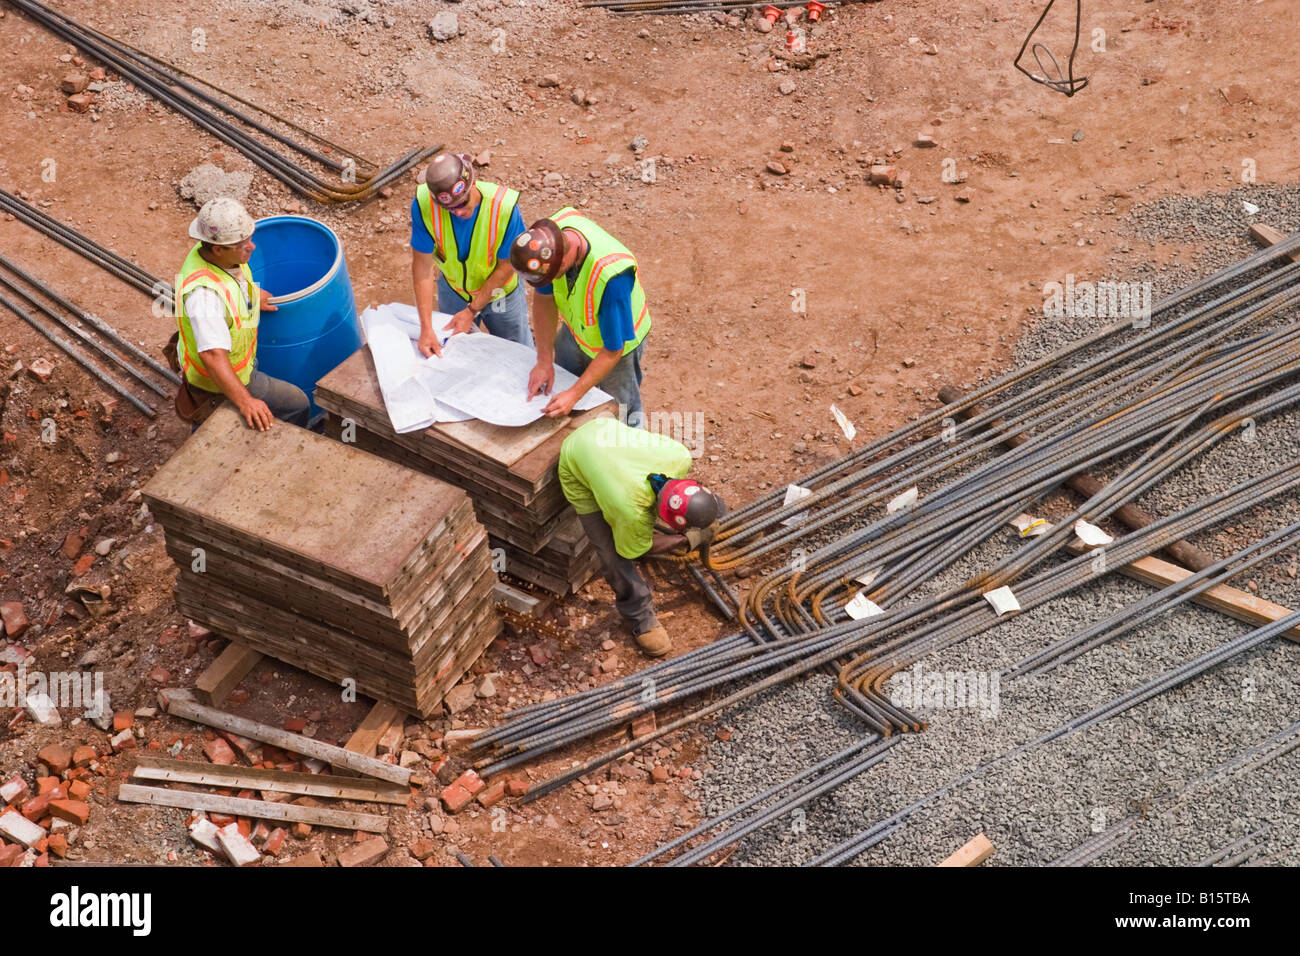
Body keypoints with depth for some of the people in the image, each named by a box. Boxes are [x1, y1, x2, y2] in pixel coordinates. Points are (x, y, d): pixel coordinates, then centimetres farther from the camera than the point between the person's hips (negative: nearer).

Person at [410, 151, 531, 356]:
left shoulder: (504, 206, -35)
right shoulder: (423, 204, -30)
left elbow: (506, 266, -22)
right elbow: (423, 265, -23)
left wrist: (471, 311, -20)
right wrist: (426, 328, -26)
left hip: (500, 291, -1)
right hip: (453, 290, 2)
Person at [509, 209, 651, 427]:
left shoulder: (610, 276, -45)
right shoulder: (549, 236, -28)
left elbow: (612, 352, -32)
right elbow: (544, 298, -12)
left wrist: (575, 394, -32)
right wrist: (544, 361, -14)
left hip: (618, 338, -6)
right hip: (574, 331, 6)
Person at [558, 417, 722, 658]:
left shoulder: (680, 457, -31)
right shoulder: (633, 513, -41)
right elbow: (638, 548, -16)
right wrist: (688, 540, -15)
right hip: (576, 471, -5)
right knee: (614, 554, -6)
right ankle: (641, 619, 12)